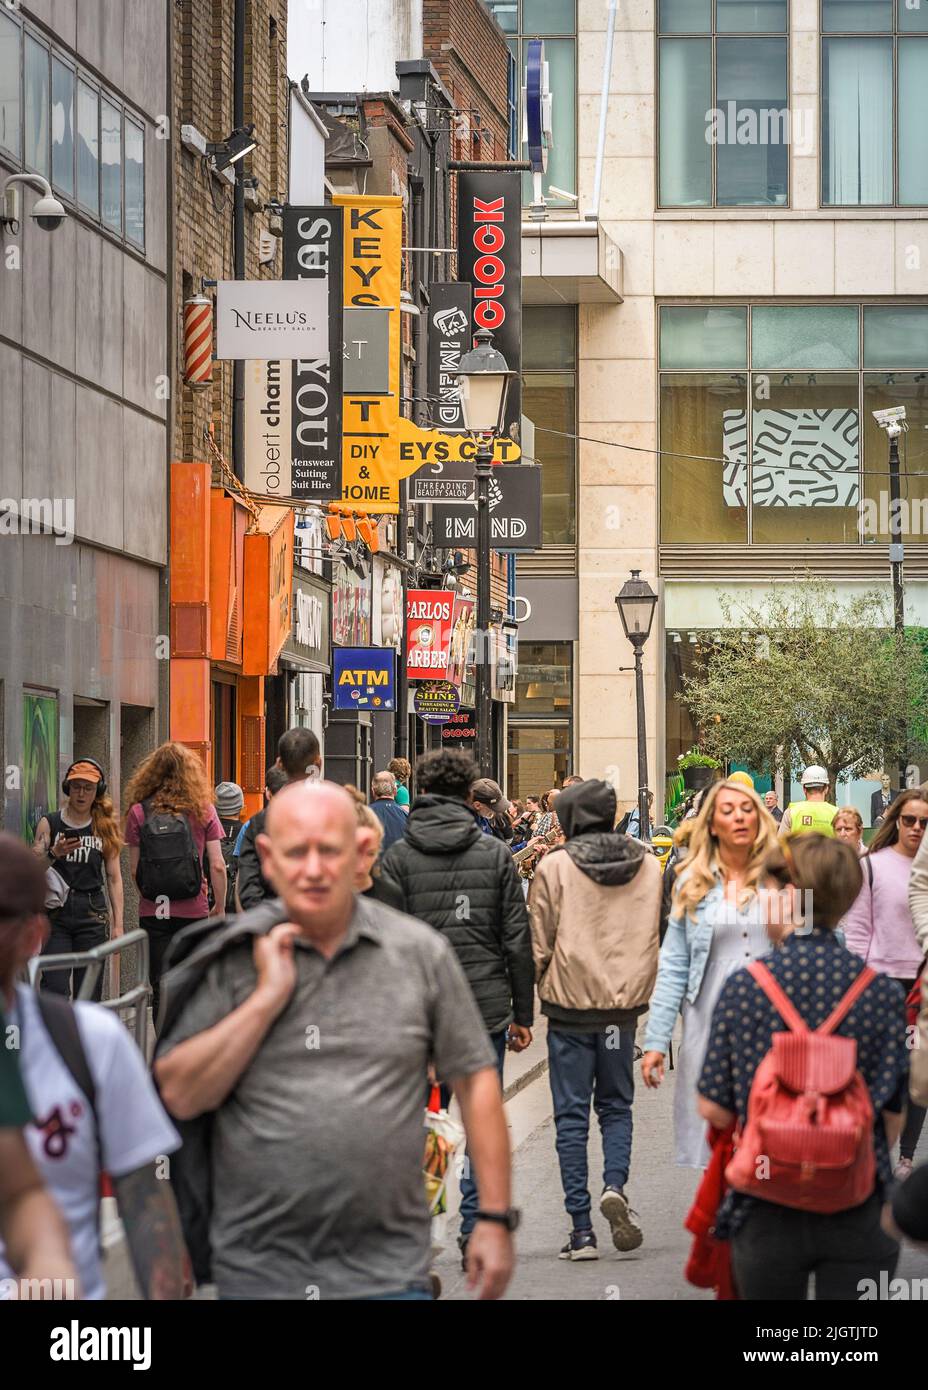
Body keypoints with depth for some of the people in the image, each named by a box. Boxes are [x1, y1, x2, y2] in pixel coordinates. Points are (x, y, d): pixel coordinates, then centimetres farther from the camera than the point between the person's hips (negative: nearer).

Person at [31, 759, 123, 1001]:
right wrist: (54, 854, -18)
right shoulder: (49, 824, 5)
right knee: (55, 990, -11)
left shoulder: (105, 828, 9)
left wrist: (118, 924, 1)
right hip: (56, 912, -1)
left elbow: (114, 877, 7)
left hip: (92, 912, 1)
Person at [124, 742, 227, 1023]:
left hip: (152, 913, 0)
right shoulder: (203, 810, 0)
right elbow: (217, 865, -3)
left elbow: (134, 868, 0)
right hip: (193, 911, 0)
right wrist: (219, 906, 7)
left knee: (161, 986, 4)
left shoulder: (138, 813, 0)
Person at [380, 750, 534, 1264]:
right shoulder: (496, 855, 0)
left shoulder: (397, 858, -2)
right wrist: (523, 1014, 8)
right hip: (485, 1008, 0)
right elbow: (518, 940, 1)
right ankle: (477, 1232, 6)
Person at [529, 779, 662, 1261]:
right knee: (616, 1105, 18)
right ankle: (615, 1186, -8)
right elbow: (659, 935, 6)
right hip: (624, 1004, 3)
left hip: (570, 1007, -3)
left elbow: (540, 943, -6)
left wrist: (545, 987, 9)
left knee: (572, 1115, 5)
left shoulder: (554, 867, -9)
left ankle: (581, 1229, 3)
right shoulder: (648, 866, 1)